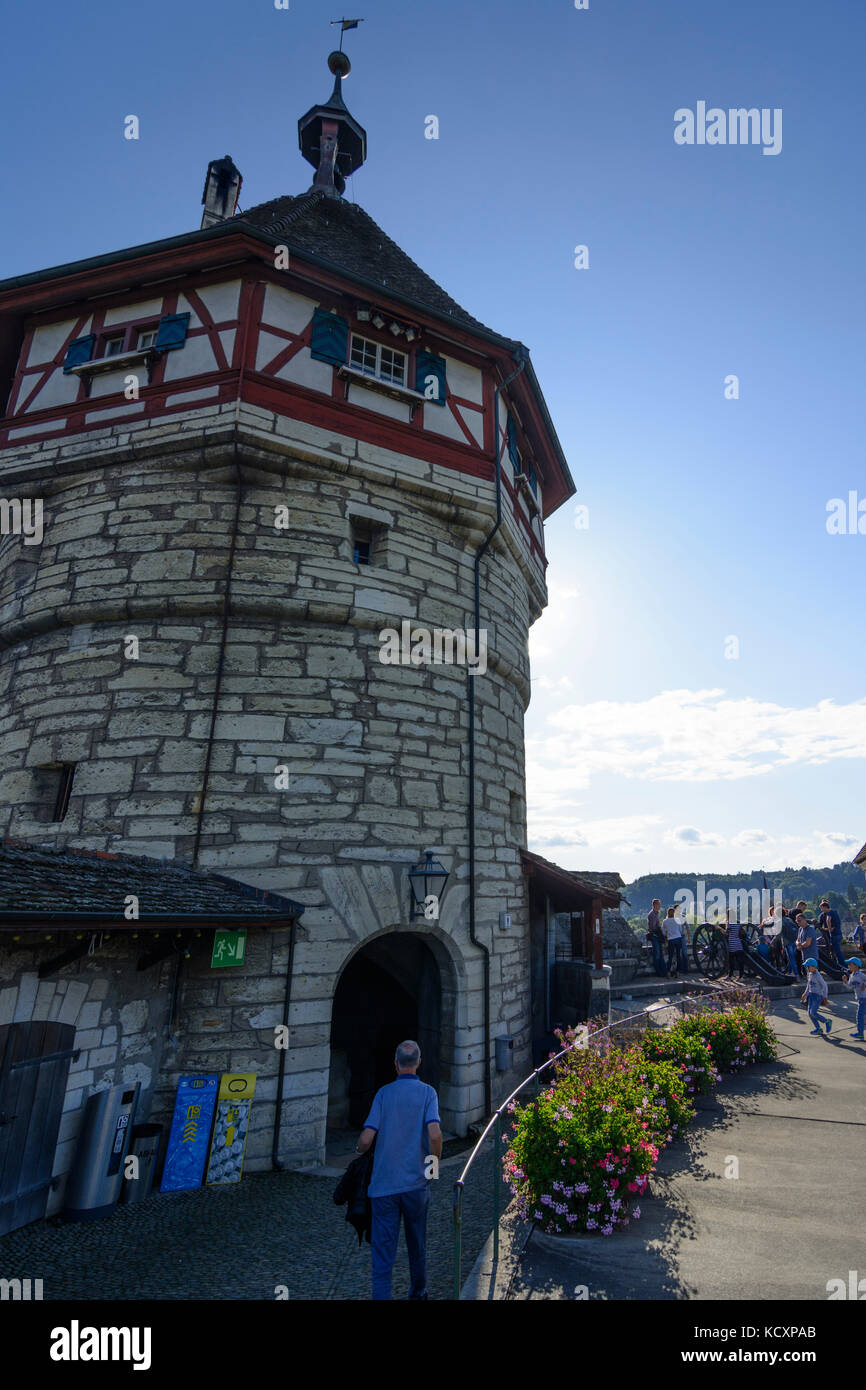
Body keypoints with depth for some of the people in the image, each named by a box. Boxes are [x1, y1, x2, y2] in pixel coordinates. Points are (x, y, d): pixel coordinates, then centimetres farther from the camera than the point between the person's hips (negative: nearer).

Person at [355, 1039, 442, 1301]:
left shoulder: (384, 1093, -4)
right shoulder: (427, 1092, -6)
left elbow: (366, 1137, -9)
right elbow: (434, 1134, -19)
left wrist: (359, 1151, 13)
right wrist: (435, 1162, 0)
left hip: (384, 1183, -1)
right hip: (415, 1182, 1)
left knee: (383, 1250, 5)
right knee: (417, 1245, 22)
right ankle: (418, 1293, 40)